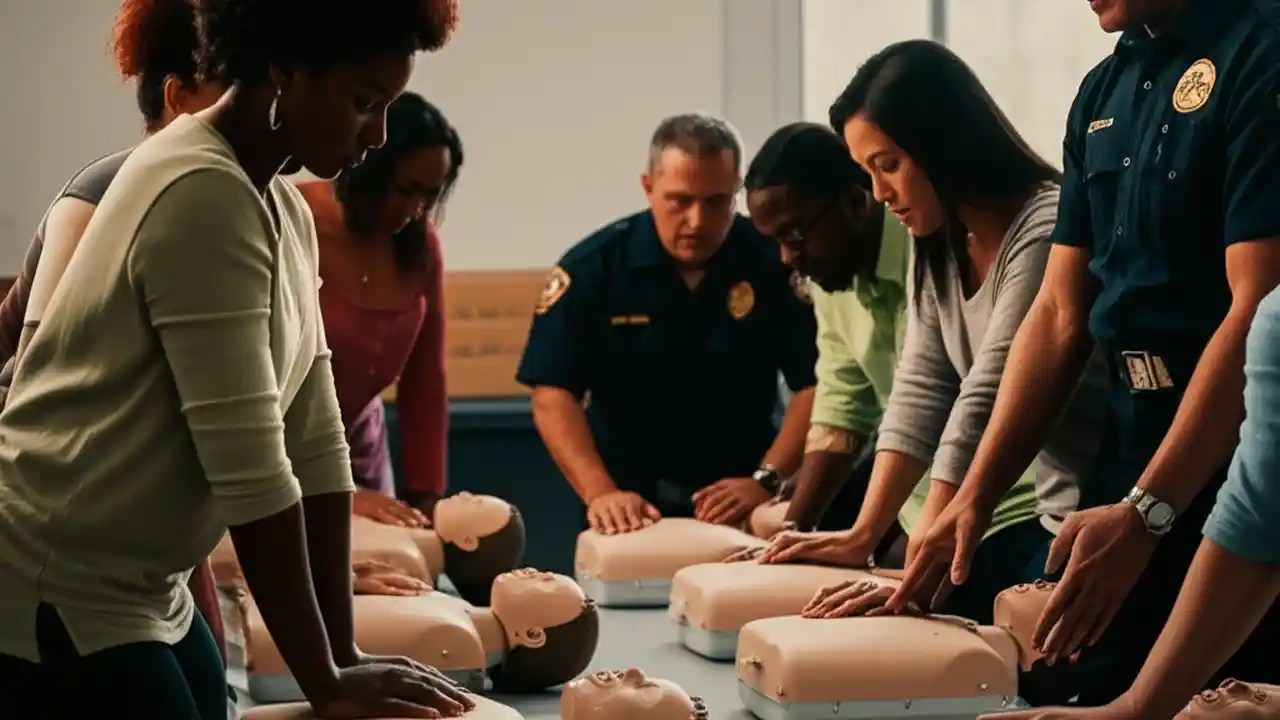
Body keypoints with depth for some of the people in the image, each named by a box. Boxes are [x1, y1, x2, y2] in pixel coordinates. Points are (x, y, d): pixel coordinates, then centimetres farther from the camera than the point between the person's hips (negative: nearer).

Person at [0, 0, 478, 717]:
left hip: (141, 594, 9)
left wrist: (344, 653, 2)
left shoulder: (284, 210, 10)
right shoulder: (203, 197, -20)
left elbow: (315, 441, 6)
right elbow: (250, 469, -22)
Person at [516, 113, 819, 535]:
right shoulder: (592, 267, -5)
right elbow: (553, 393, -10)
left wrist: (765, 481, -19)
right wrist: (600, 493, -22)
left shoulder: (773, 262, -4)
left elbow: (815, 384, -6)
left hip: (740, 503, 0)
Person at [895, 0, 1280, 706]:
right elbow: (1059, 316, 13)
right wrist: (972, 497, 6)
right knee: (1099, 695, 11)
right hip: (1130, 449, 7)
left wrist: (1143, 514, -24)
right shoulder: (1104, 91, 11)